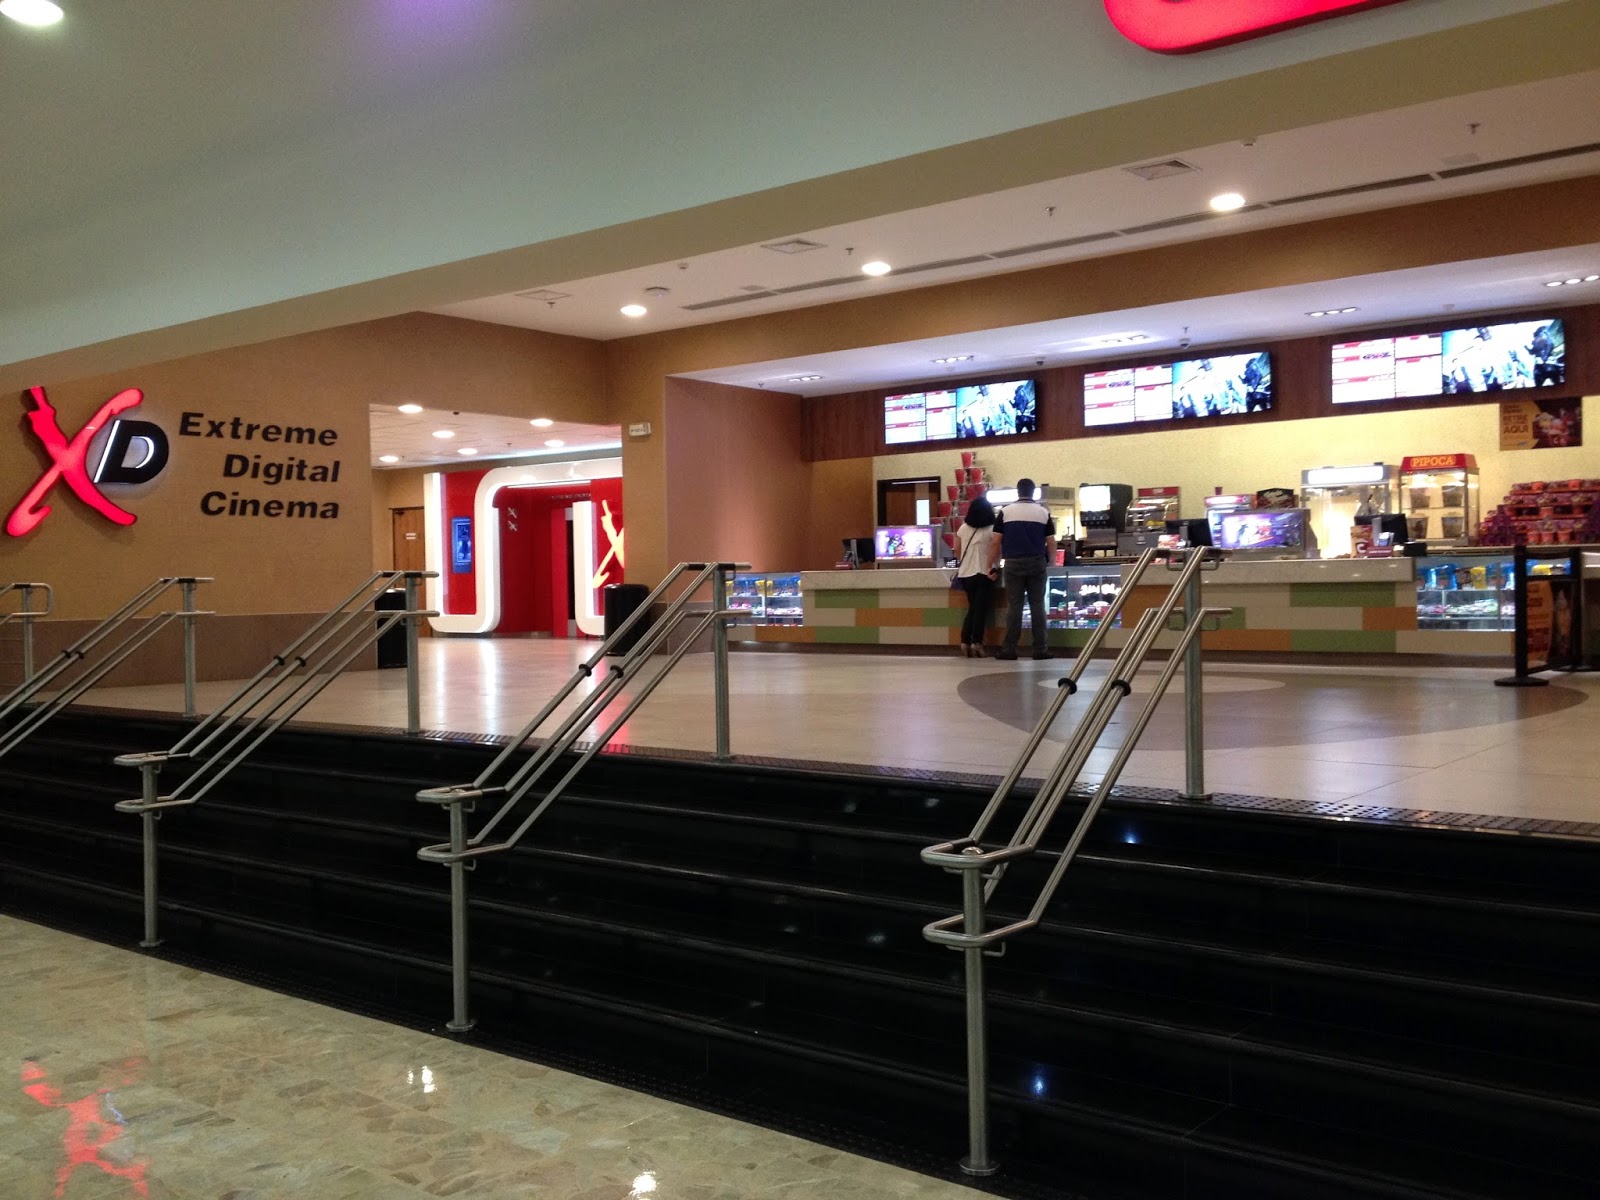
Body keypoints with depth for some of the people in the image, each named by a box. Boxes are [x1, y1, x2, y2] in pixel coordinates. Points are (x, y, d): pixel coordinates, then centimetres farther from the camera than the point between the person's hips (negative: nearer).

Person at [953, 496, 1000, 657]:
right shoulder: (992, 529, -4)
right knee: (980, 609, 1)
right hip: (983, 574, -4)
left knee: (972, 608, 15)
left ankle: (965, 641, 5)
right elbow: (996, 546, -17)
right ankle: (976, 642, -5)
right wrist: (990, 567, -10)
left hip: (965, 574, 4)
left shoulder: (963, 528, 8)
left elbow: (957, 551, 11)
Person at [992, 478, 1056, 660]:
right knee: (1037, 605, 3)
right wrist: (1051, 563, 15)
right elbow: (1051, 543, 3)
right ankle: (1040, 648, 2)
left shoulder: (1005, 512, 1)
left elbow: (996, 542, -1)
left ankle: (1009, 648, 1)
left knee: (1014, 606, 2)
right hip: (1037, 563, 0)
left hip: (1013, 563, 0)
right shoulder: (1043, 512, 4)